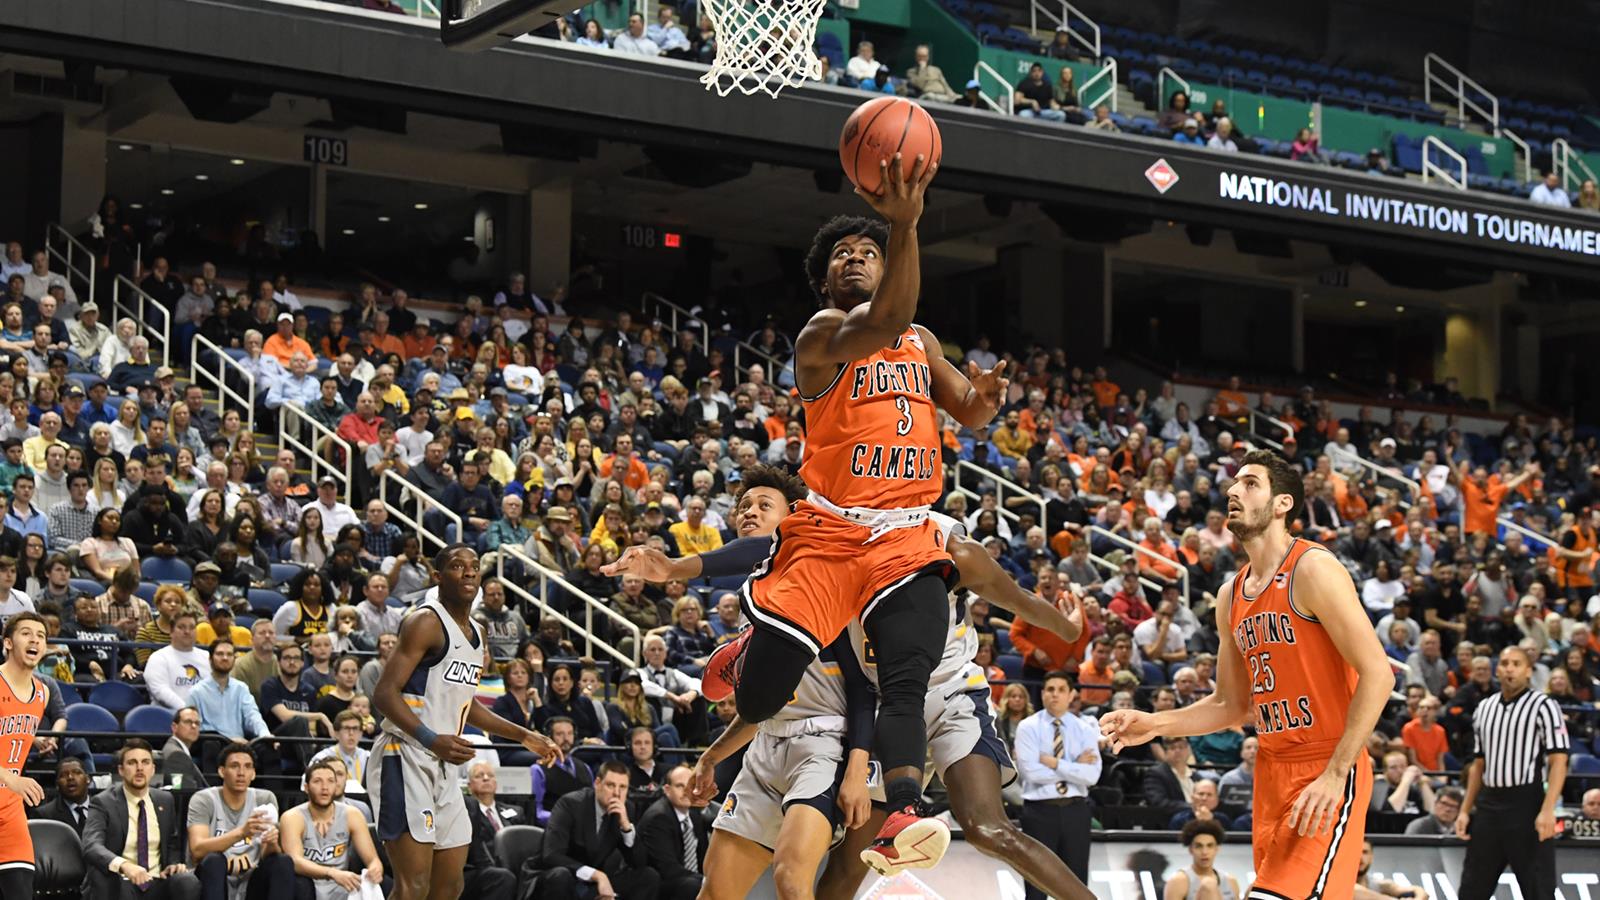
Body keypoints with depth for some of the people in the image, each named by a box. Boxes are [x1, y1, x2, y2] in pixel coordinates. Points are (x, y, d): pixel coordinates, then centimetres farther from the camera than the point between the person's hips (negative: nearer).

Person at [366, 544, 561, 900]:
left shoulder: (477, 634, 16)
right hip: (407, 760, -9)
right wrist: (432, 740, -31)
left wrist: (524, 736, 26)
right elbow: (384, 693, -19)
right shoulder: (426, 622, -12)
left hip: (445, 768, 9)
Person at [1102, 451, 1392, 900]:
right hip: (1272, 770, 8)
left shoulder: (1312, 569, -11)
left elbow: (1377, 674, -17)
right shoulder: (1231, 596, 13)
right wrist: (1155, 724, 6)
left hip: (1327, 773, -8)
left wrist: (1336, 774, -22)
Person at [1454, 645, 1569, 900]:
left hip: (1527, 804, -6)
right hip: (1489, 804, 6)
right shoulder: (1483, 710, 15)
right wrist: (1465, 810, 14)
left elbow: (1558, 761, -10)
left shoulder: (1543, 706, -3)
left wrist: (1547, 810, -21)